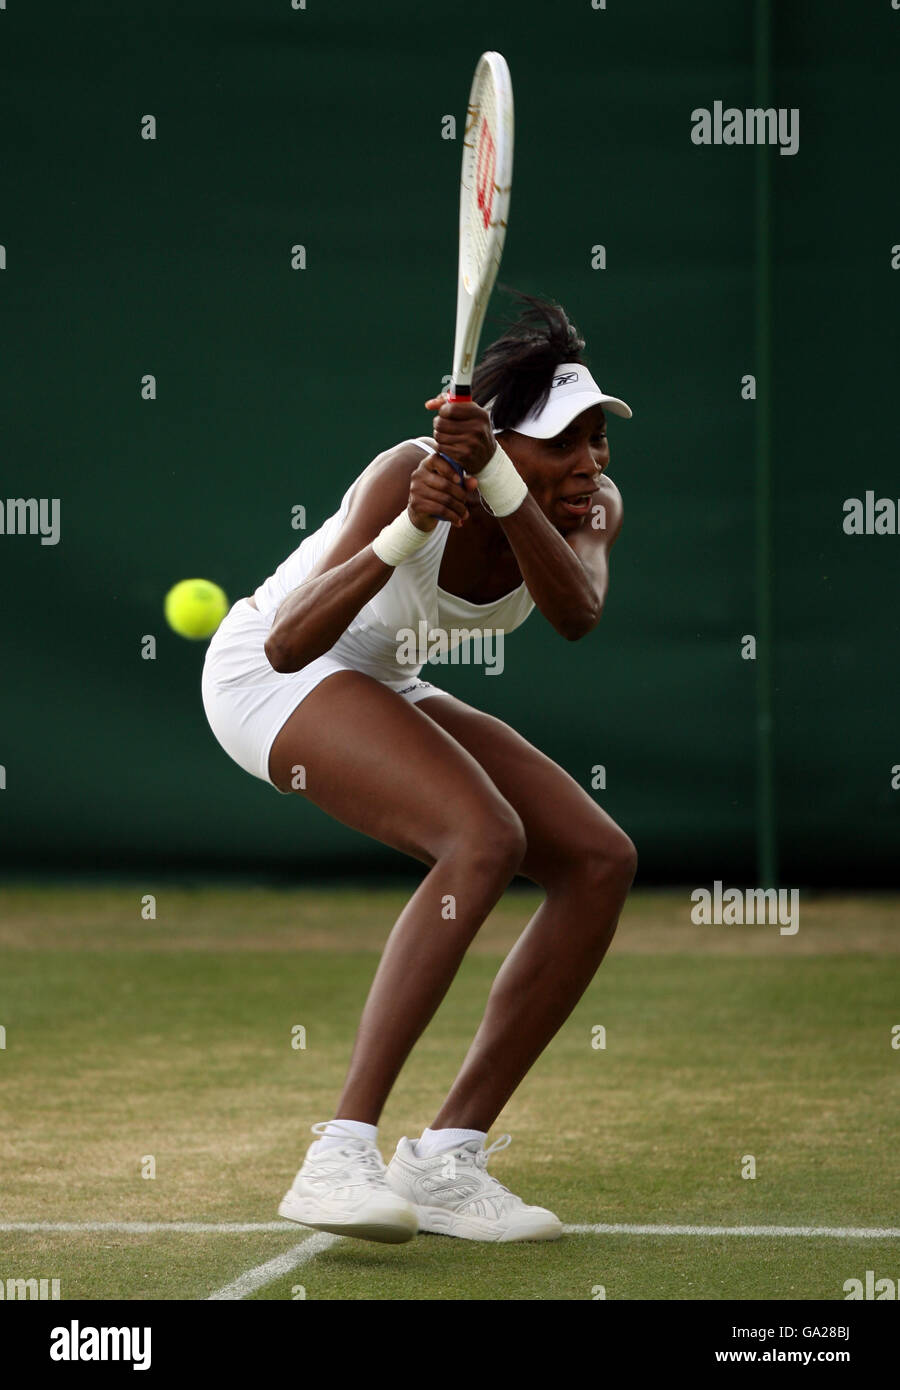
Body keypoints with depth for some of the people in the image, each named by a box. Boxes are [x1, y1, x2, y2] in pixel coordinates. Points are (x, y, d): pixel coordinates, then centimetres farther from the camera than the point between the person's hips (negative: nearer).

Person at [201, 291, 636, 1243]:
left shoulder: (591, 505, -11)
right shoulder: (411, 474, -28)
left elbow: (575, 616, -34)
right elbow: (289, 643, -37)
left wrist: (500, 484, -48)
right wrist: (404, 536, -51)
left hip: (382, 695, 8)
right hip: (268, 672, -8)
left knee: (601, 862, -6)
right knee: (485, 837, -31)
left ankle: (444, 1160, -2)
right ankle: (338, 1157, -35)